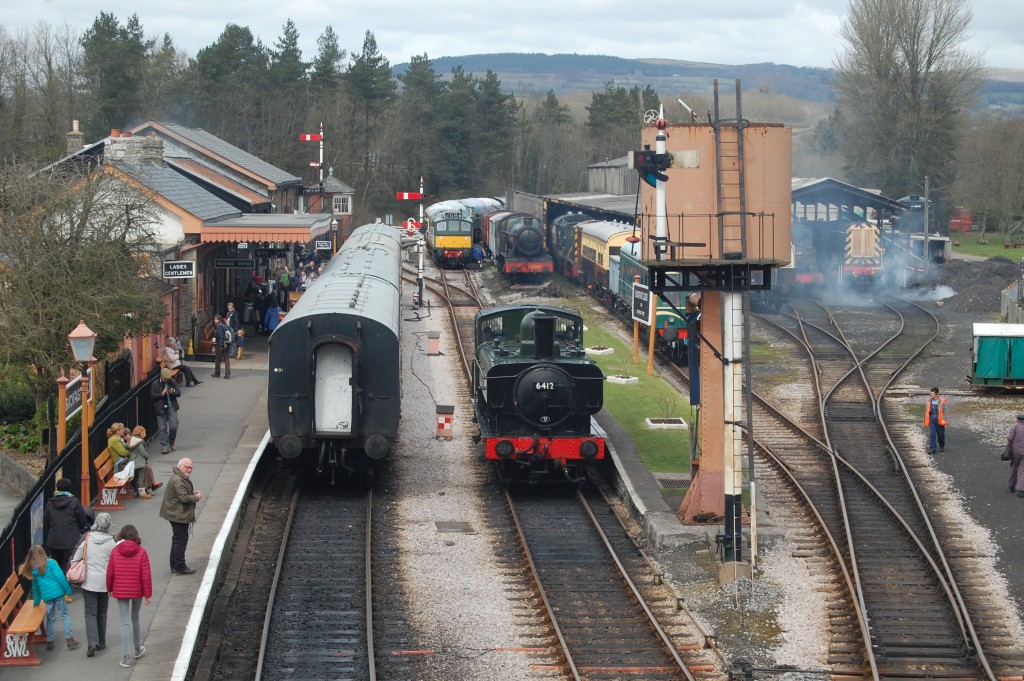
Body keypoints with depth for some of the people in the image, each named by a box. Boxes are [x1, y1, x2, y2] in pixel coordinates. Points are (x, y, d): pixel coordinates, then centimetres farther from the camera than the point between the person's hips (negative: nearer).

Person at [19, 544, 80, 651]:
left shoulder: (32, 570, 10)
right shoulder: (51, 563, -5)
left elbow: (35, 587, 22)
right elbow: (60, 576, -14)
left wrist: (36, 601, 33)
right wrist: (67, 589, -8)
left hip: (46, 596, 4)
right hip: (58, 593, -4)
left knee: (50, 618, 17)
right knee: (65, 615, 4)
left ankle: (49, 641, 17)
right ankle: (69, 639, 0)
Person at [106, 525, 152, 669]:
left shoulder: (115, 552, -7)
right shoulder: (141, 552, -9)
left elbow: (110, 573, -2)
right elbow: (146, 575, -10)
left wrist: (109, 589, 15)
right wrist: (148, 594, -3)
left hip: (120, 592, 0)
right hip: (137, 591, 0)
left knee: (124, 623, 2)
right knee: (135, 619, 21)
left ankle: (126, 657, -2)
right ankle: (138, 649, 36)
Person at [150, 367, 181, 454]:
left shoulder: (172, 382, 6)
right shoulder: (155, 384, 0)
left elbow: (179, 393, 6)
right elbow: (152, 396, -6)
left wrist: (173, 392, -15)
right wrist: (162, 393, -17)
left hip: (172, 407, 1)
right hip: (161, 409, -1)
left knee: (174, 426, -3)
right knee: (162, 428, 0)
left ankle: (171, 443, 21)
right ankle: (164, 446, 5)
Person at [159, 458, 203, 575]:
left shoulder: (182, 478, 12)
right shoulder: (178, 480, -23)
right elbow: (183, 498, -26)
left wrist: (193, 493, 6)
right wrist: (196, 497, -12)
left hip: (177, 515, 11)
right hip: (179, 515, -11)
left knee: (177, 539, 18)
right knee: (181, 539, -4)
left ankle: (175, 565, 26)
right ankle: (180, 567, 1)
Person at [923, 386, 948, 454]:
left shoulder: (942, 401, -7)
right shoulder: (929, 400, 5)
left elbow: (945, 411, -10)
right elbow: (926, 411, 13)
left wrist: (944, 420, -19)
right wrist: (925, 422, 15)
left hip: (939, 420, -2)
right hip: (931, 420, 2)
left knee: (940, 434, 10)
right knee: (932, 434, -7)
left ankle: (941, 447, 30)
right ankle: (932, 448, -5)